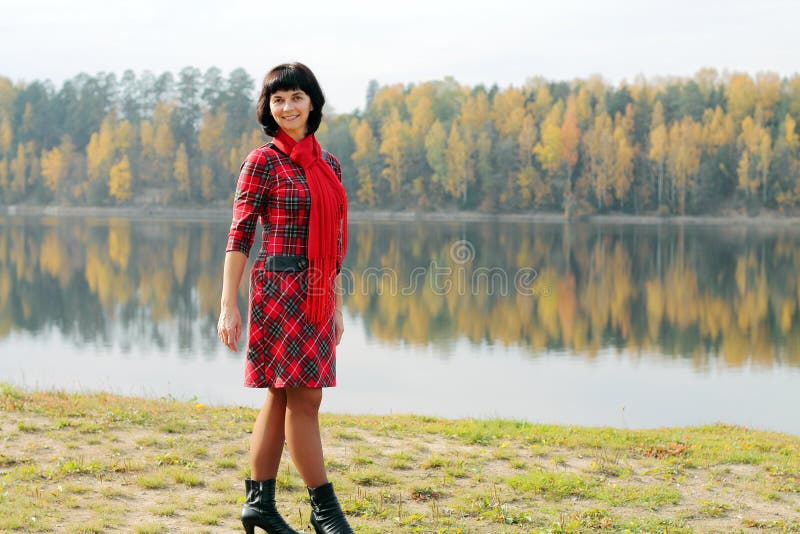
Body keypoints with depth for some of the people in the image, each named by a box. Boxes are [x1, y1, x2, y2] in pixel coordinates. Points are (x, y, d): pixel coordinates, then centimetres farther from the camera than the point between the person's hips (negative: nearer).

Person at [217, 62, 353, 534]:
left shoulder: (328, 163, 13)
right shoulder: (263, 161, -6)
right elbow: (240, 235, -8)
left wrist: (337, 306, 18)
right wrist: (229, 305, -14)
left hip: (317, 295, 7)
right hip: (280, 289, -7)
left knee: (282, 397, 10)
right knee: (304, 398, -5)